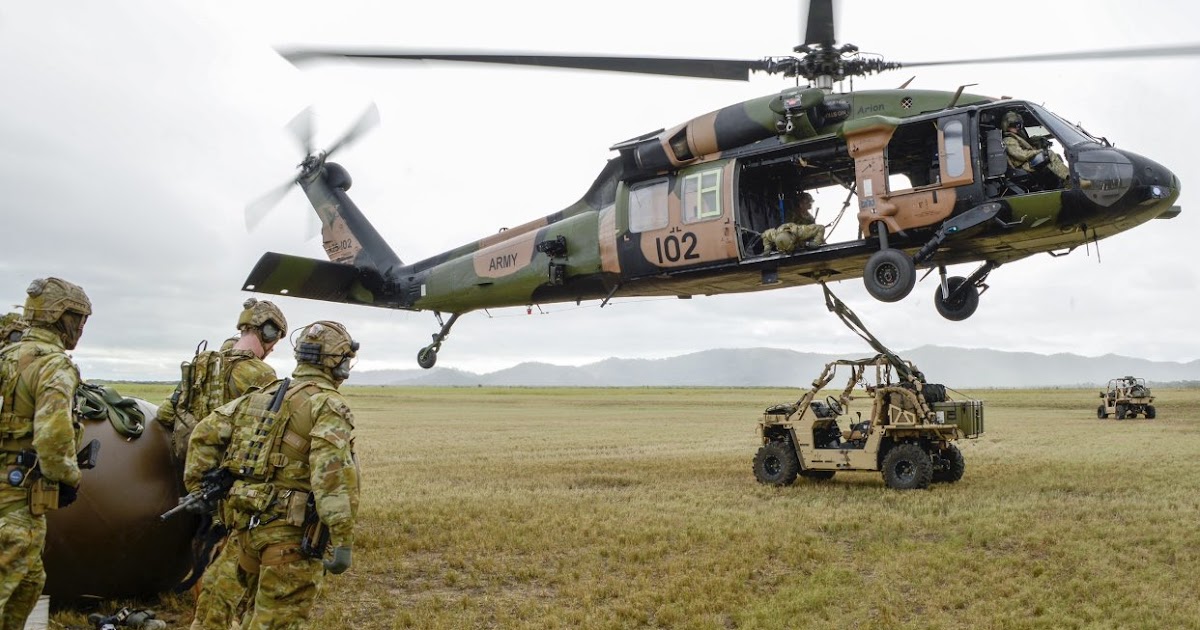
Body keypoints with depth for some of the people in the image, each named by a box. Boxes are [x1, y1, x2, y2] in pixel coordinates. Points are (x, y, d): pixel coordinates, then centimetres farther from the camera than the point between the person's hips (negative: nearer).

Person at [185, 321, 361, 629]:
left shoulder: (263, 395, 14)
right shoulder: (329, 405, -10)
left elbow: (205, 433, 14)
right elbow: (332, 474, -22)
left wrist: (197, 490, 21)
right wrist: (343, 541, -23)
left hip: (244, 522, 7)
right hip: (289, 532, -7)